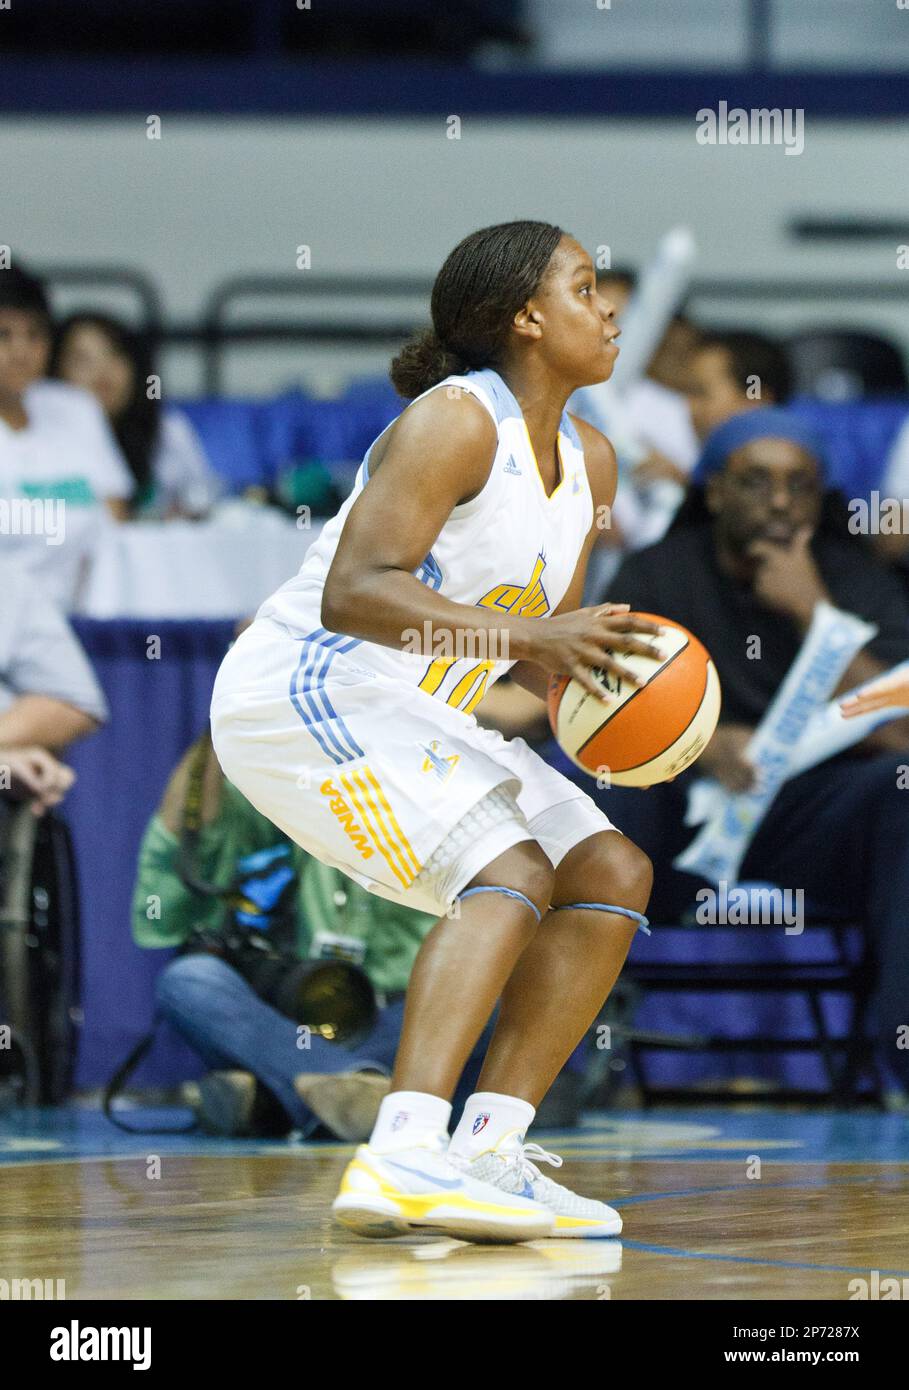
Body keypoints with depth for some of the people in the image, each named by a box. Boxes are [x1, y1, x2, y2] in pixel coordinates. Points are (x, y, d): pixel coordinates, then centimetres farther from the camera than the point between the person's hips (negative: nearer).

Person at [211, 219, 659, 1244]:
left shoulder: (589, 462, 10)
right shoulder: (457, 422, -18)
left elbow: (536, 652, 17)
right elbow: (352, 593, -28)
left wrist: (588, 683, -7)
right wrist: (532, 634, -34)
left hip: (412, 720, 10)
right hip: (297, 698, -10)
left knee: (610, 874, 2)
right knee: (510, 873, -25)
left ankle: (487, 1152, -3)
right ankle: (401, 1158, -37)